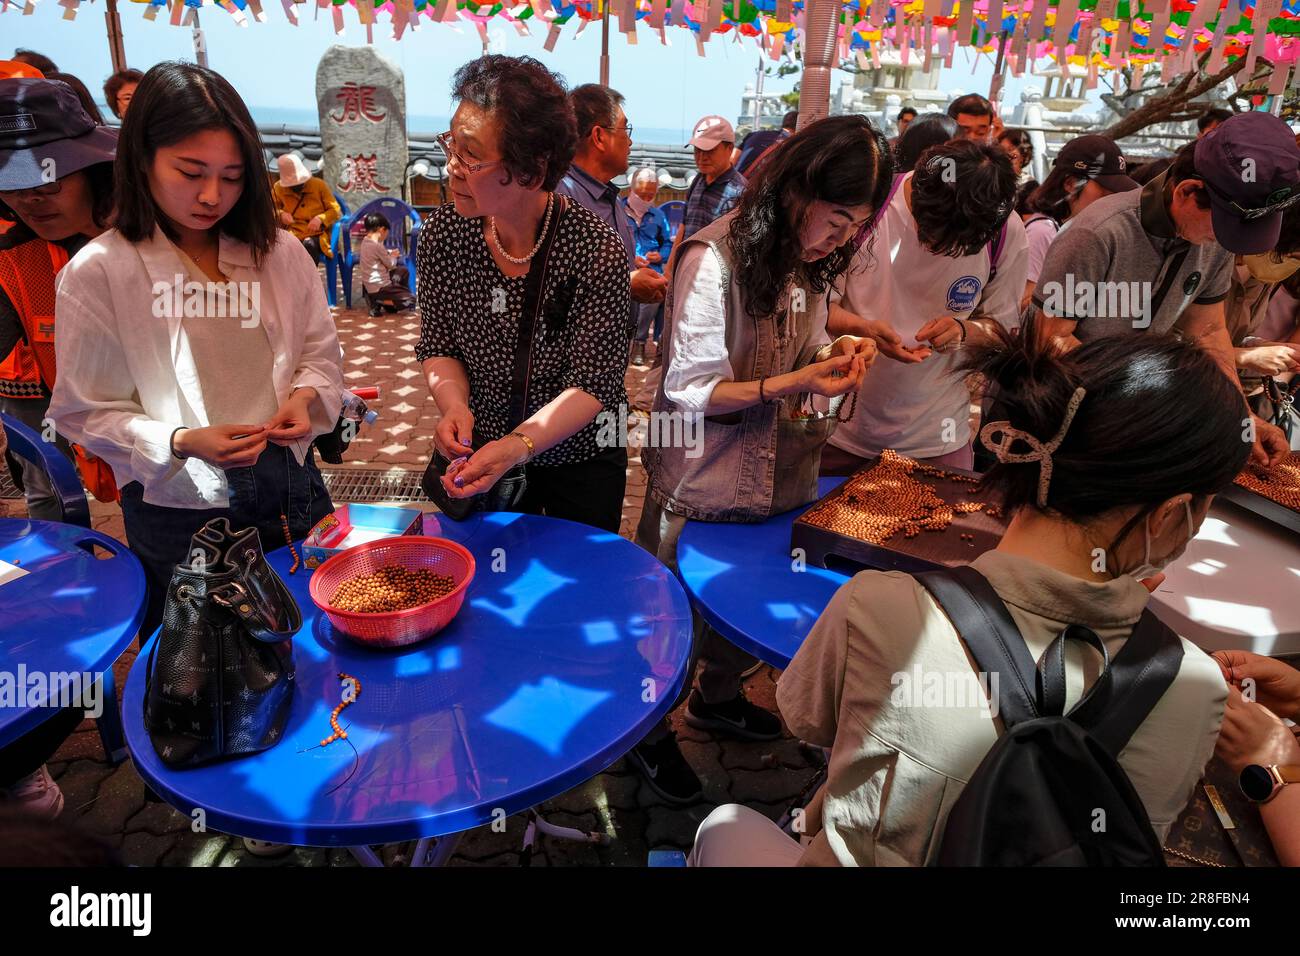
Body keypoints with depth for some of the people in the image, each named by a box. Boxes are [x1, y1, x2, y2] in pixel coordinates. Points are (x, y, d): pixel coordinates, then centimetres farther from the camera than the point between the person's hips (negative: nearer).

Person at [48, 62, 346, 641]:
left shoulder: (279, 252, -2)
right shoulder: (96, 273, -11)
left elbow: (320, 350, 8)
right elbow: (86, 412, -7)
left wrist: (309, 395, -13)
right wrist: (182, 442, -22)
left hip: (291, 489, 3)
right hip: (179, 513, -3)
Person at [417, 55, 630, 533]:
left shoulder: (597, 252, -24)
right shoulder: (444, 233, -11)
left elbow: (593, 382, -23)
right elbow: (438, 344, -2)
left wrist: (517, 445, -36)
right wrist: (454, 405, -22)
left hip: (580, 460, -3)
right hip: (481, 456, 3)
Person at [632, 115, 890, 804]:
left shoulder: (809, 260, 3)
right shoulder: (714, 258, -22)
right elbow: (689, 391, -20)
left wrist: (834, 354, -8)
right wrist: (790, 385, -32)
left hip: (777, 477, 7)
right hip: (703, 485, -7)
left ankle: (716, 698, 52)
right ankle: (650, 733, 38)